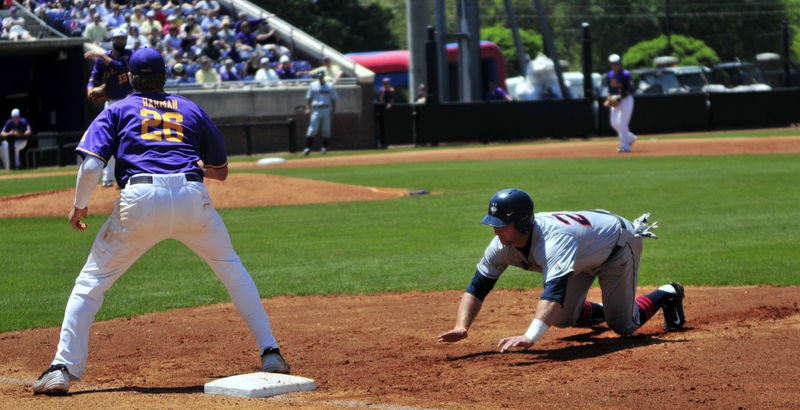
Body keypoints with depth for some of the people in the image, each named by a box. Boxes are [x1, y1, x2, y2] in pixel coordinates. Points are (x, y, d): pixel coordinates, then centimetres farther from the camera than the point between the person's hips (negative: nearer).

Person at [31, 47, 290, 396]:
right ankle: (270, 353, 16)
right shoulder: (191, 110, 25)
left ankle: (64, 368, -1)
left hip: (141, 198, -2)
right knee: (232, 269, 22)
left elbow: (91, 164, 2)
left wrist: (79, 206, 16)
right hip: (192, 197, 2)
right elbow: (221, 171, 30)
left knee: (91, 281, 9)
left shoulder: (118, 111, 18)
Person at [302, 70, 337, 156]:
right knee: (312, 129, -8)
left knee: (326, 130, 3)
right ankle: (308, 148, -8)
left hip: (326, 110, 1)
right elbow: (308, 98, 8)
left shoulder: (329, 86, 8)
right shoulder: (313, 85, 8)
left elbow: (333, 99, 8)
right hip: (315, 110, -1)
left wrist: (333, 110, -2)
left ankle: (324, 147, 13)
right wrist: (307, 108, -5)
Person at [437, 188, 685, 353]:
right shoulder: (502, 246, -24)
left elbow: (555, 291, -60)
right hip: (587, 254, 7)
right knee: (562, 319, 5)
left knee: (623, 326, -3)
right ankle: (599, 312, 38)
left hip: (618, 242, -7)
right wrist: (461, 327, -38)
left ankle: (667, 295, 25)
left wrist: (530, 337, -73)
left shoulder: (553, 239, -47)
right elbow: (477, 288, -20)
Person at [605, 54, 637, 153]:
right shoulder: (609, 75, 8)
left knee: (621, 123, -12)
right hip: (615, 101, 8)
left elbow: (630, 91, -15)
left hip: (626, 100, -8)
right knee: (614, 123, 8)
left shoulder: (626, 74, -13)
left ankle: (625, 146, -6)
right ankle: (630, 138, 28)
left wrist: (620, 99, -25)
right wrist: (609, 99, 2)